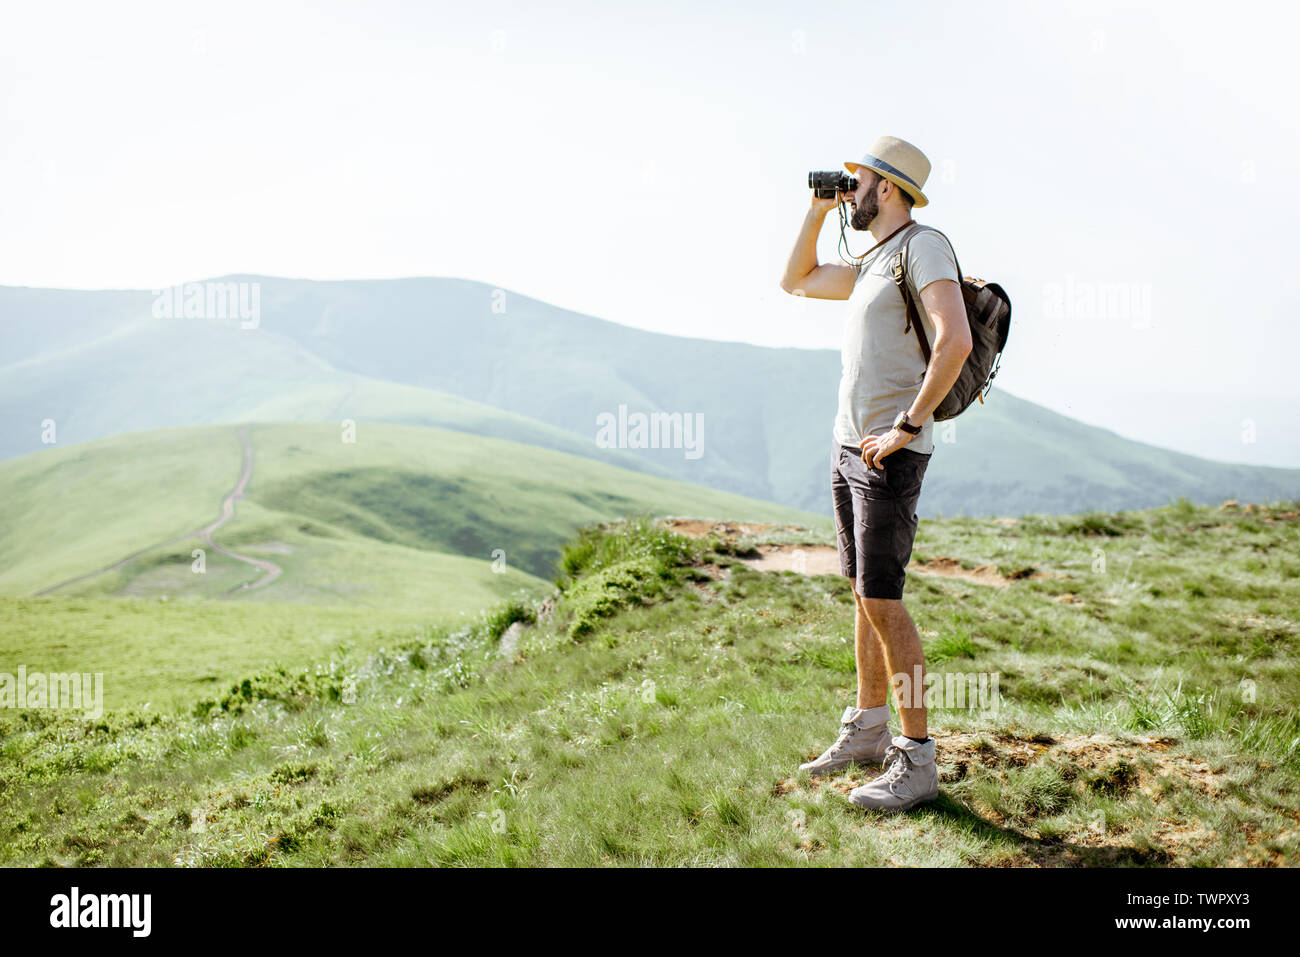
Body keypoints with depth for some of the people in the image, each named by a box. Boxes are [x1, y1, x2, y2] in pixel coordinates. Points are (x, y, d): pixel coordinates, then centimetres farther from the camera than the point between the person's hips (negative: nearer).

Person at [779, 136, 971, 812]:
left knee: (881, 598, -10)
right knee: (863, 592, 14)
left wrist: (906, 427, -22)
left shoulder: (923, 246, -10)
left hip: (891, 454, -9)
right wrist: (818, 211, 21)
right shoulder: (872, 263, 18)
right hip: (848, 446, 9)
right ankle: (867, 731, 25)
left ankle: (916, 761, -3)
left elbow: (955, 342, -23)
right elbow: (797, 281, 32)